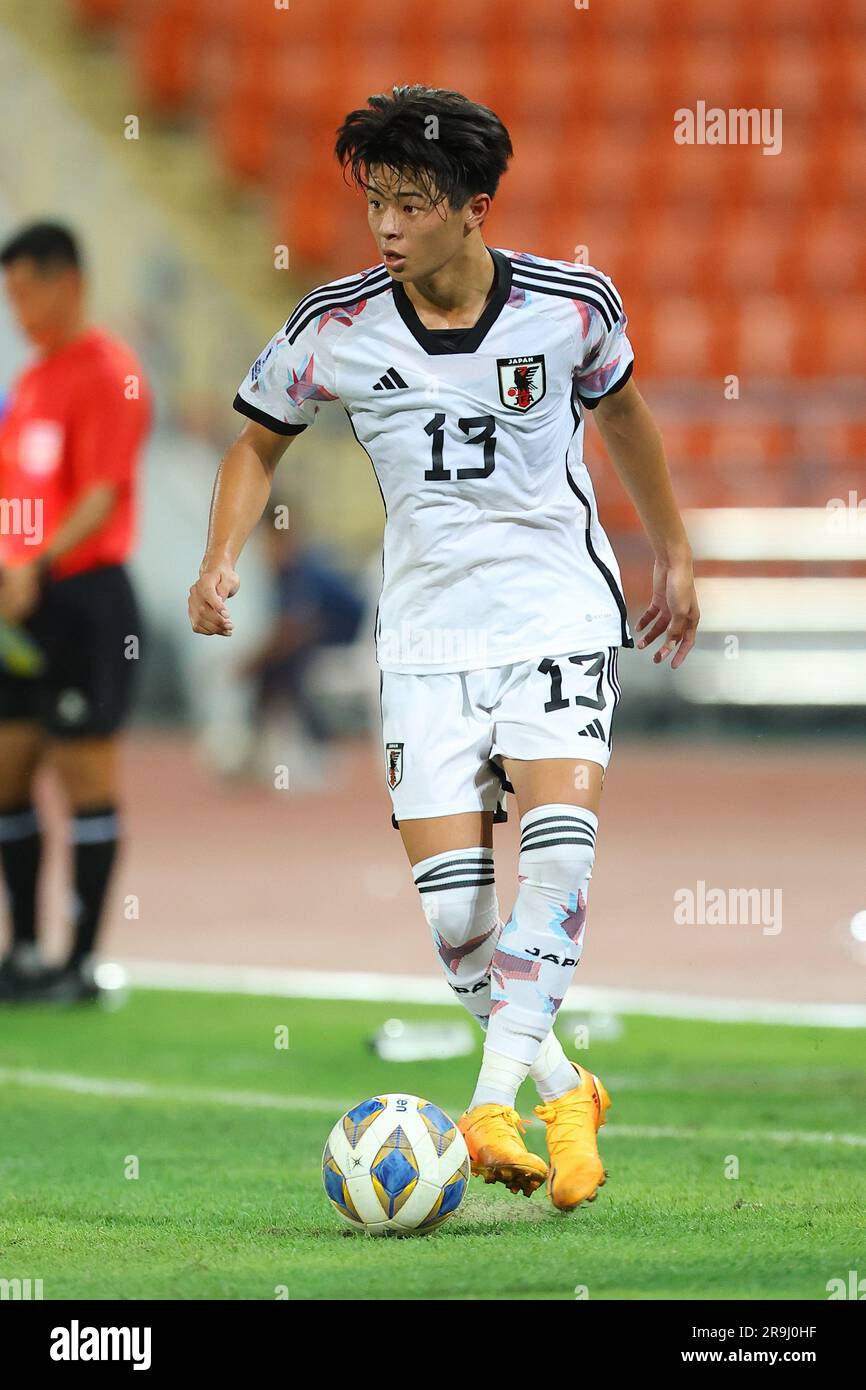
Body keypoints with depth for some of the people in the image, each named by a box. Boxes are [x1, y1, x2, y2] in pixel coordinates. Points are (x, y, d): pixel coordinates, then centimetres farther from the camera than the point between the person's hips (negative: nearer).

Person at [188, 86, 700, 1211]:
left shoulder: (573, 306, -7)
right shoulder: (337, 328, -7)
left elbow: (618, 407, 15)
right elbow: (259, 436, 11)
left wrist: (673, 554, 23)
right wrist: (221, 562, -5)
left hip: (560, 611, -1)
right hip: (426, 631, 1)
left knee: (562, 839, -25)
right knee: (451, 907, -8)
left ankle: (492, 1102, -24)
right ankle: (563, 1094, 13)